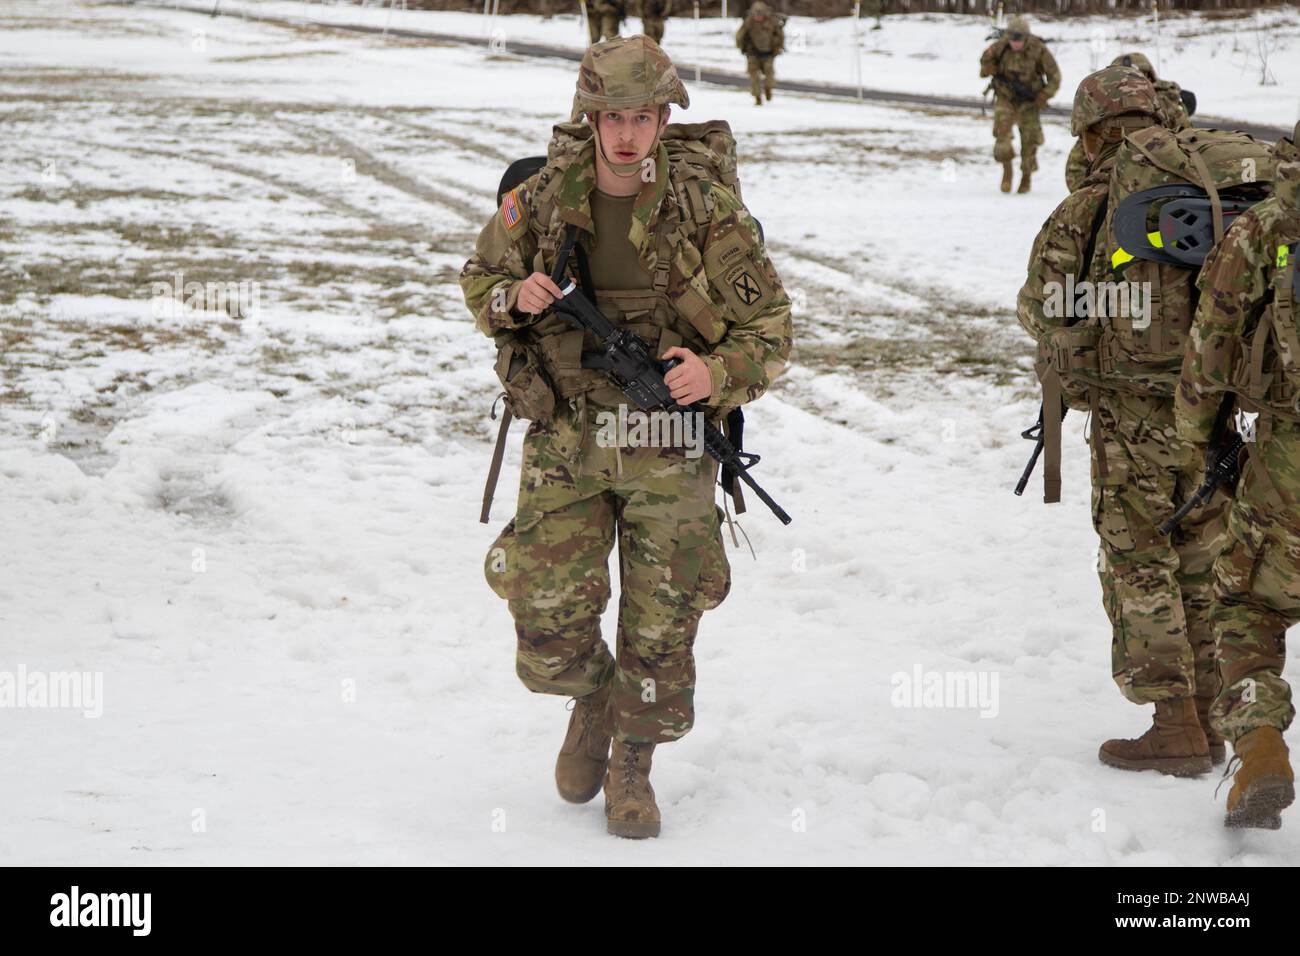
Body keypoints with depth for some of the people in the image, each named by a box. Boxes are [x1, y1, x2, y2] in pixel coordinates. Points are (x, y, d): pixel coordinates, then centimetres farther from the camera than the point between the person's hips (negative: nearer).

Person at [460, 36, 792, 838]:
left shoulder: (708, 212, -8)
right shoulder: (541, 200, -2)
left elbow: (770, 327, -2)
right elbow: (480, 279, 13)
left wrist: (718, 374, -22)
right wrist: (515, 297, -10)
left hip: (670, 448, -1)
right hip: (568, 444, 1)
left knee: (661, 629, 5)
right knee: (548, 618, -3)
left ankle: (632, 766, 27)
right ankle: (592, 703, 30)